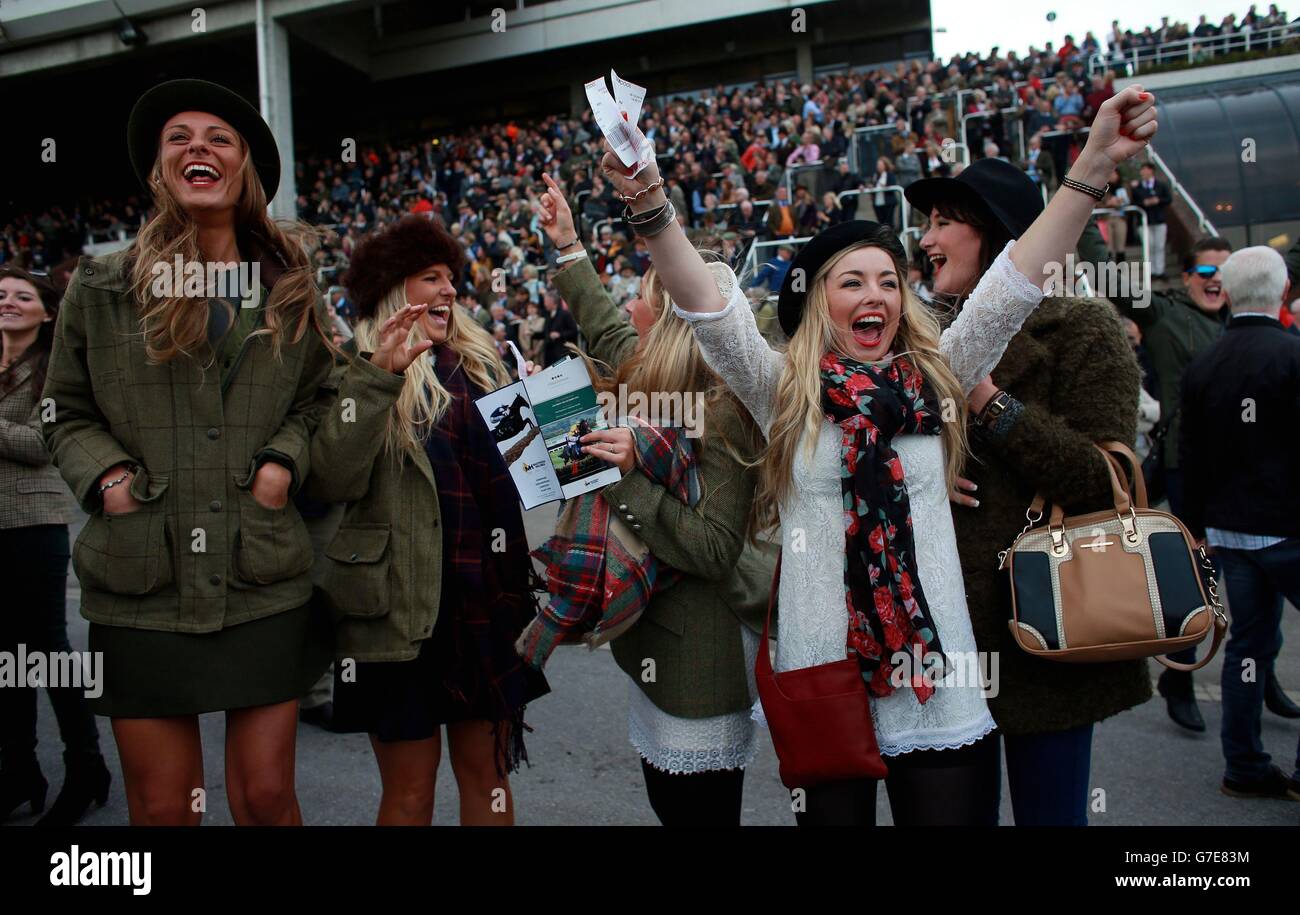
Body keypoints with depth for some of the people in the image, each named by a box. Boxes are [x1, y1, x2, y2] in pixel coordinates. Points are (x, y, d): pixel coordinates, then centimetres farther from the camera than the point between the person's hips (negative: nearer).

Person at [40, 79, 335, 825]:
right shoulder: (103, 286, 5)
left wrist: (284, 461, -4)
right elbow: (67, 413, 12)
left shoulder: (292, 292, 8)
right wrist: (104, 475, -7)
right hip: (142, 587, 0)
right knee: (162, 808, 7)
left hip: (266, 585, 1)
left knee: (267, 797, 5)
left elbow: (315, 398, 15)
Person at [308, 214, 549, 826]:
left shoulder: (478, 365, 12)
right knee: (409, 792, 8)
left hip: (486, 605, 5)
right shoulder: (358, 375, -3)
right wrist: (376, 378, -25)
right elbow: (332, 480, -18)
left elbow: (511, 466, 21)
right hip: (405, 611, -4)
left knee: (487, 772, 13)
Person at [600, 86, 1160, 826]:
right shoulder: (784, 392, 0)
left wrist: (1095, 166, -13)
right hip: (822, 678, -1)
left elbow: (1018, 281, -4)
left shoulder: (937, 377, 4)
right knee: (832, 811, 14)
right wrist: (650, 205, -25)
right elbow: (708, 305, -11)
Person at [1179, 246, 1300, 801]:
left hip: (1229, 529, 6)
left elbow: (1190, 456, 9)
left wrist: (1198, 525, 17)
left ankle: (1243, 767, 21)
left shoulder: (1200, 367, 5)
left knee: (1248, 640, 13)